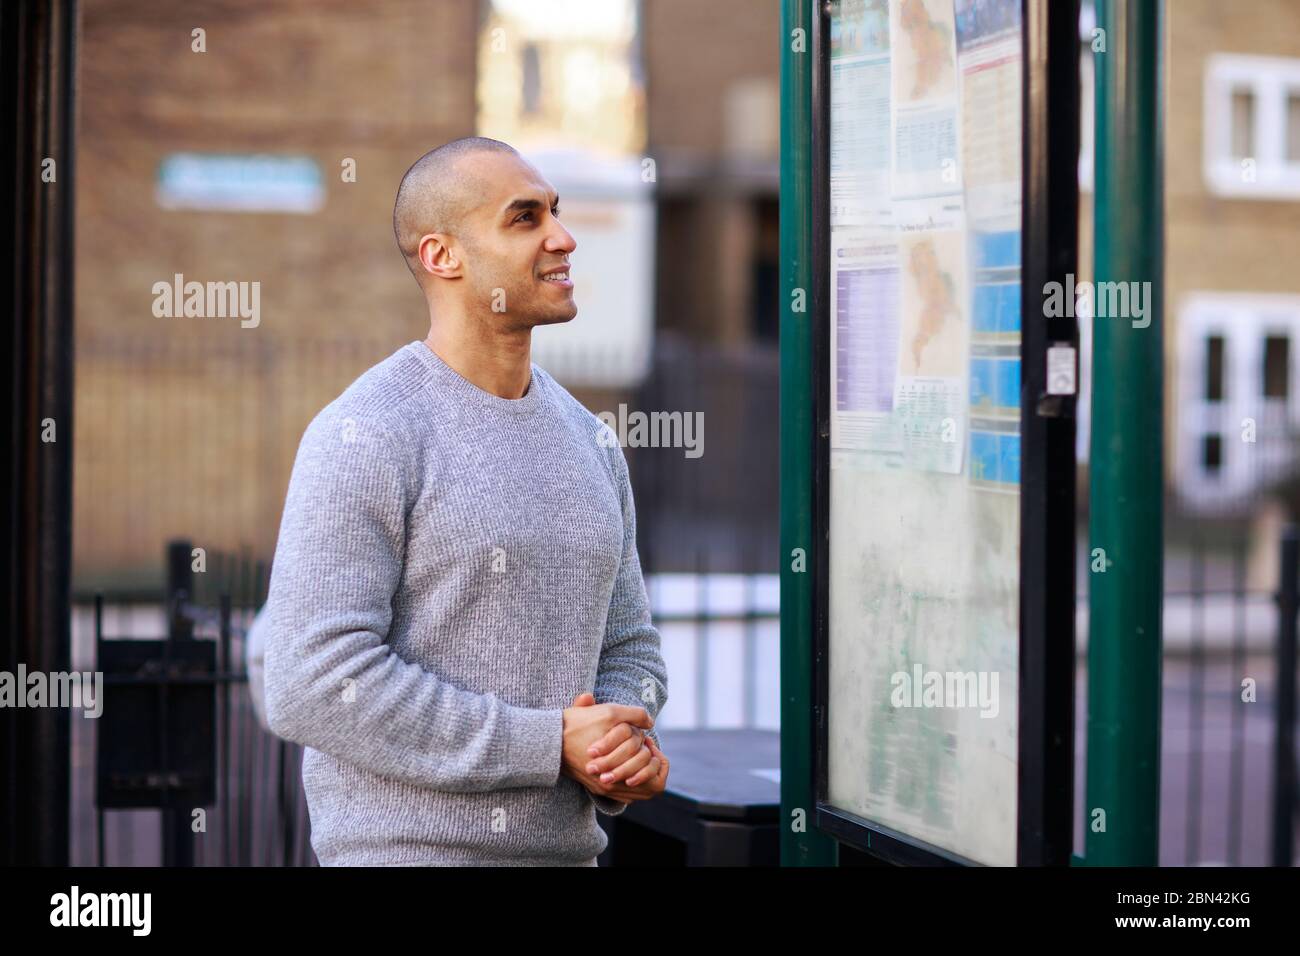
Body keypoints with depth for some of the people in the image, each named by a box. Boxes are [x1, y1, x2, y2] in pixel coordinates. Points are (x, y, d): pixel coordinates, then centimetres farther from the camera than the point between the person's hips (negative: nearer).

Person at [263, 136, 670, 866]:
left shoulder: (586, 442, 11)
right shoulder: (360, 439, -11)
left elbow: (626, 649, 17)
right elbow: (314, 685, -18)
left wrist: (630, 749, -7)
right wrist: (550, 745, -17)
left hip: (565, 845, 7)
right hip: (403, 848, -6)